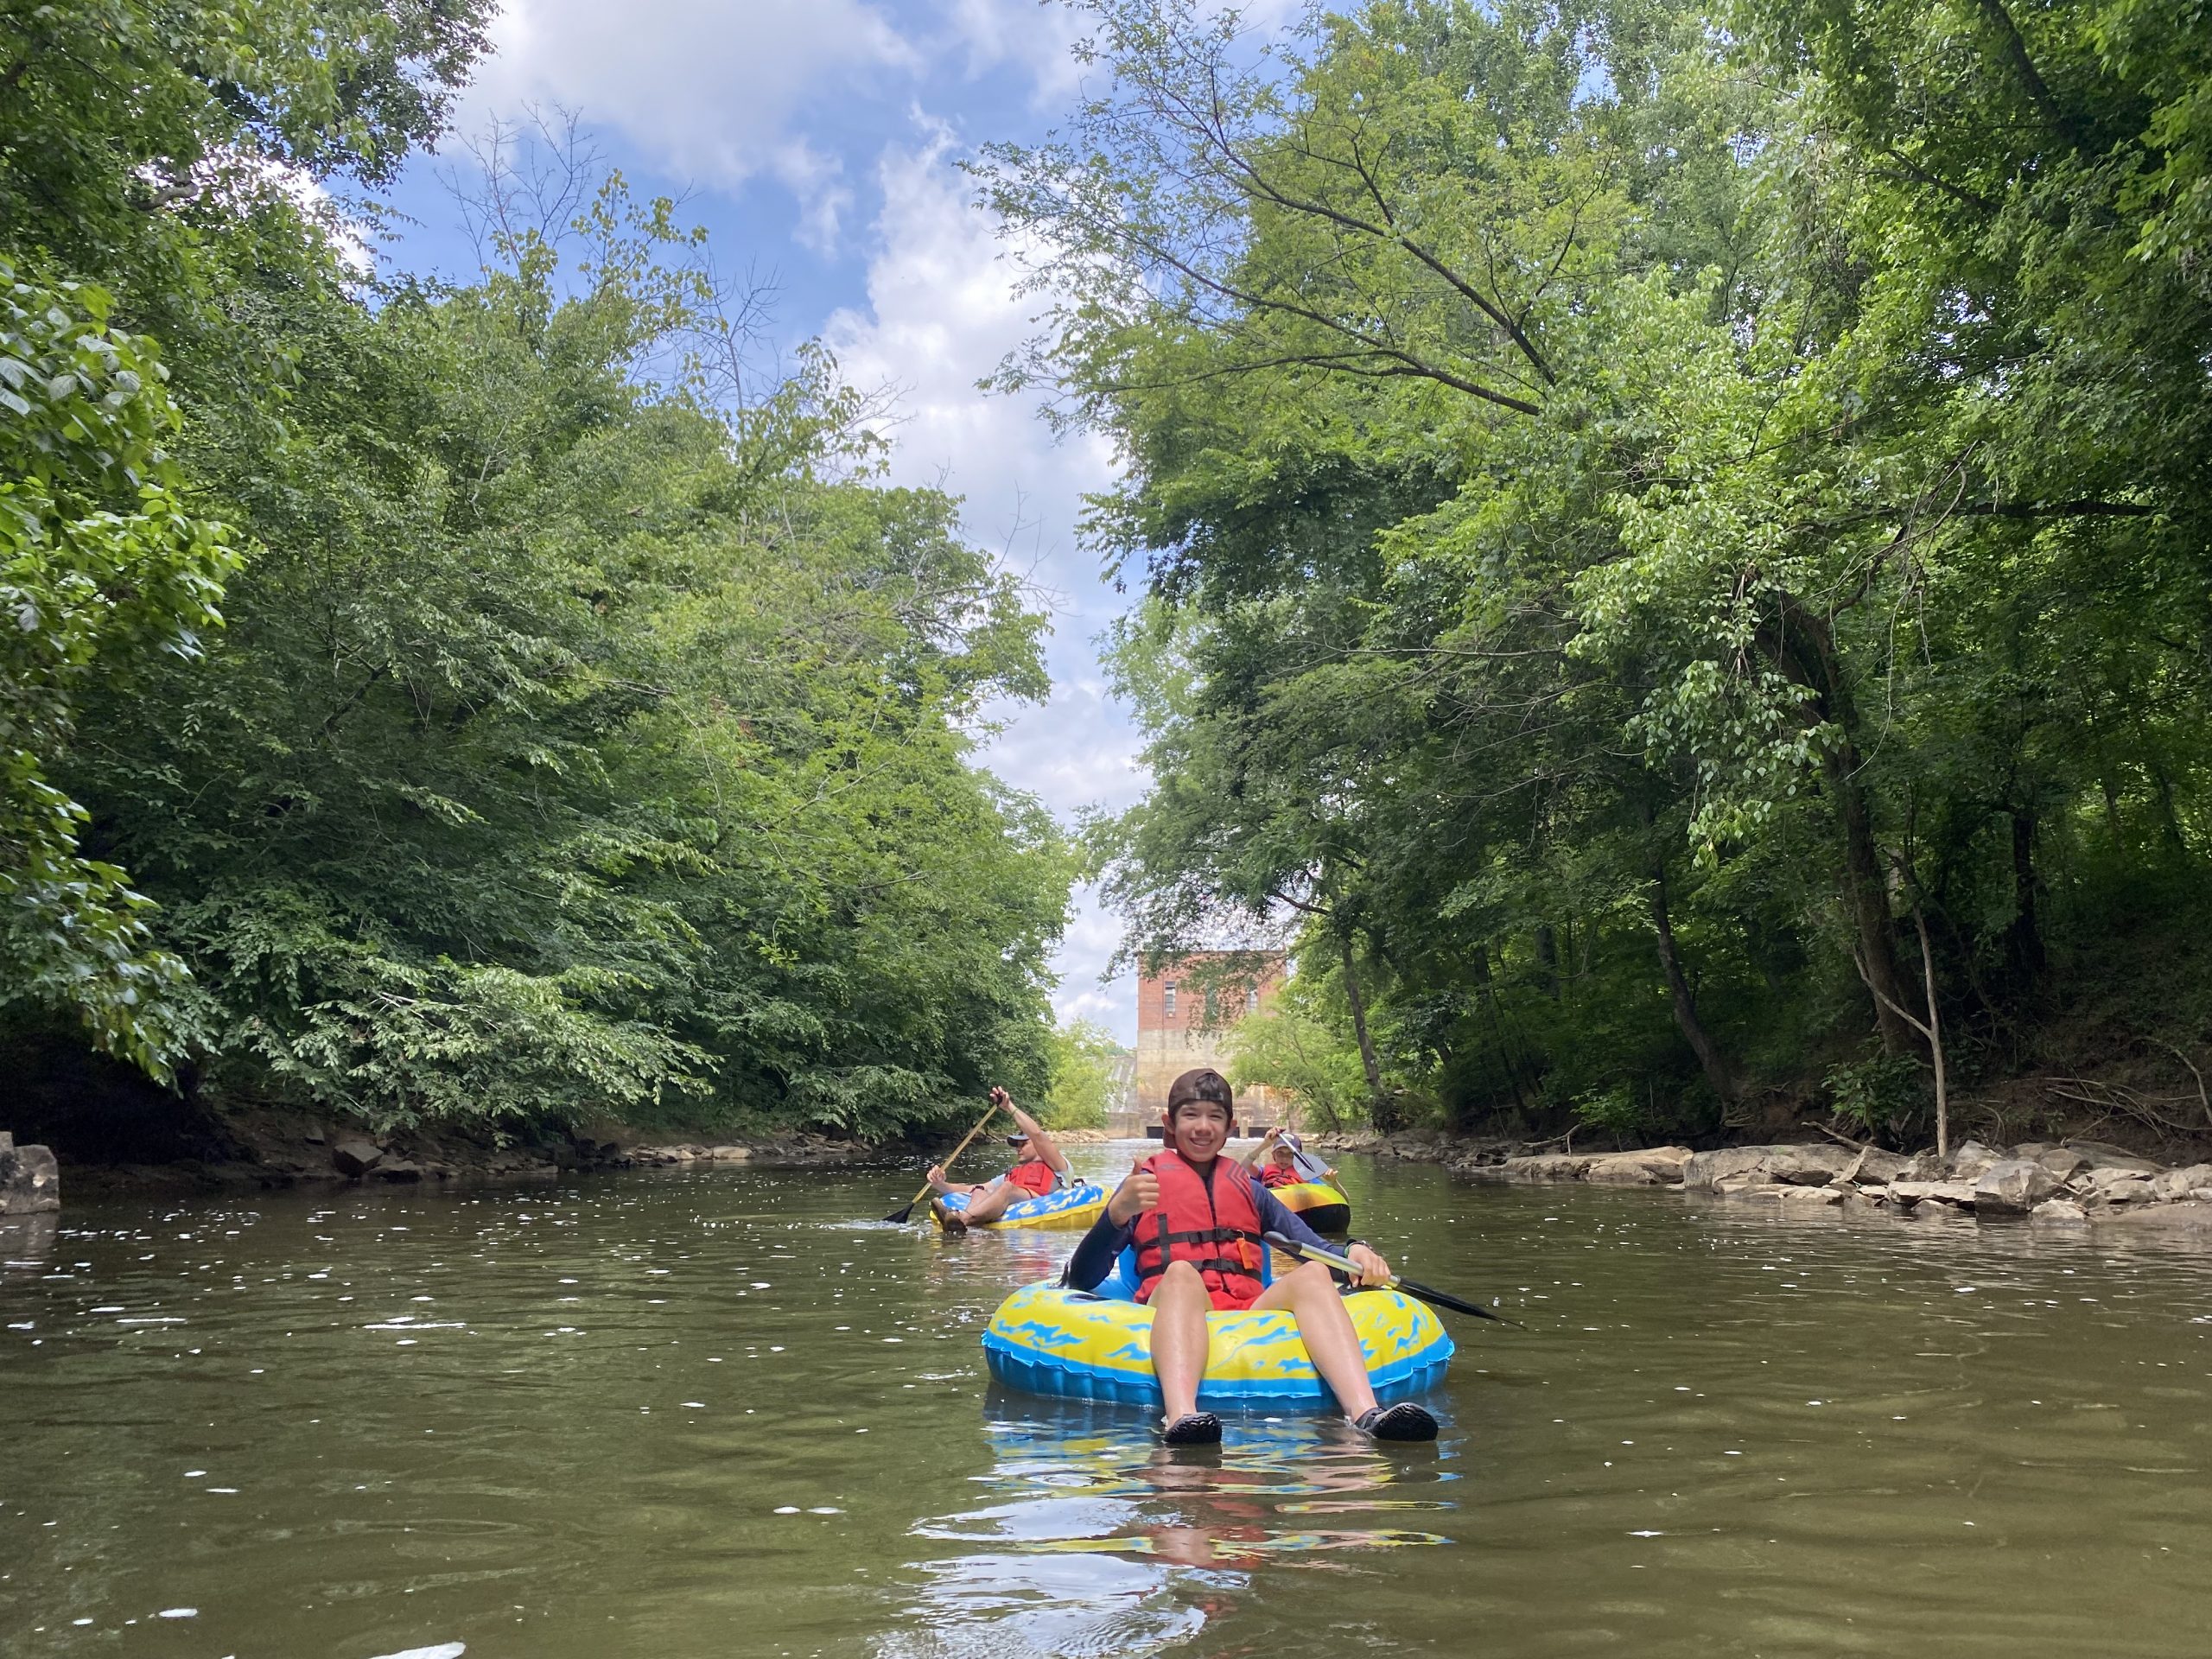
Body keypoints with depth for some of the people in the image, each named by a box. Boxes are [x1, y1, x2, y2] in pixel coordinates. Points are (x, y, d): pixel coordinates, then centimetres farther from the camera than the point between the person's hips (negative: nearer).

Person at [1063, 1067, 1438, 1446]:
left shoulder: (1249, 1190, 28)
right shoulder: (1147, 1183, 16)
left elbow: (1315, 1249, 17)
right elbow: (1082, 1278, 4)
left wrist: (1354, 1253, -6)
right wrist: (1117, 1212, -14)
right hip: (1172, 1310, -3)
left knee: (1311, 1274, -24)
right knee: (1181, 1272, -35)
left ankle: (1366, 1413, -48)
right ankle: (1180, 1417, -61)